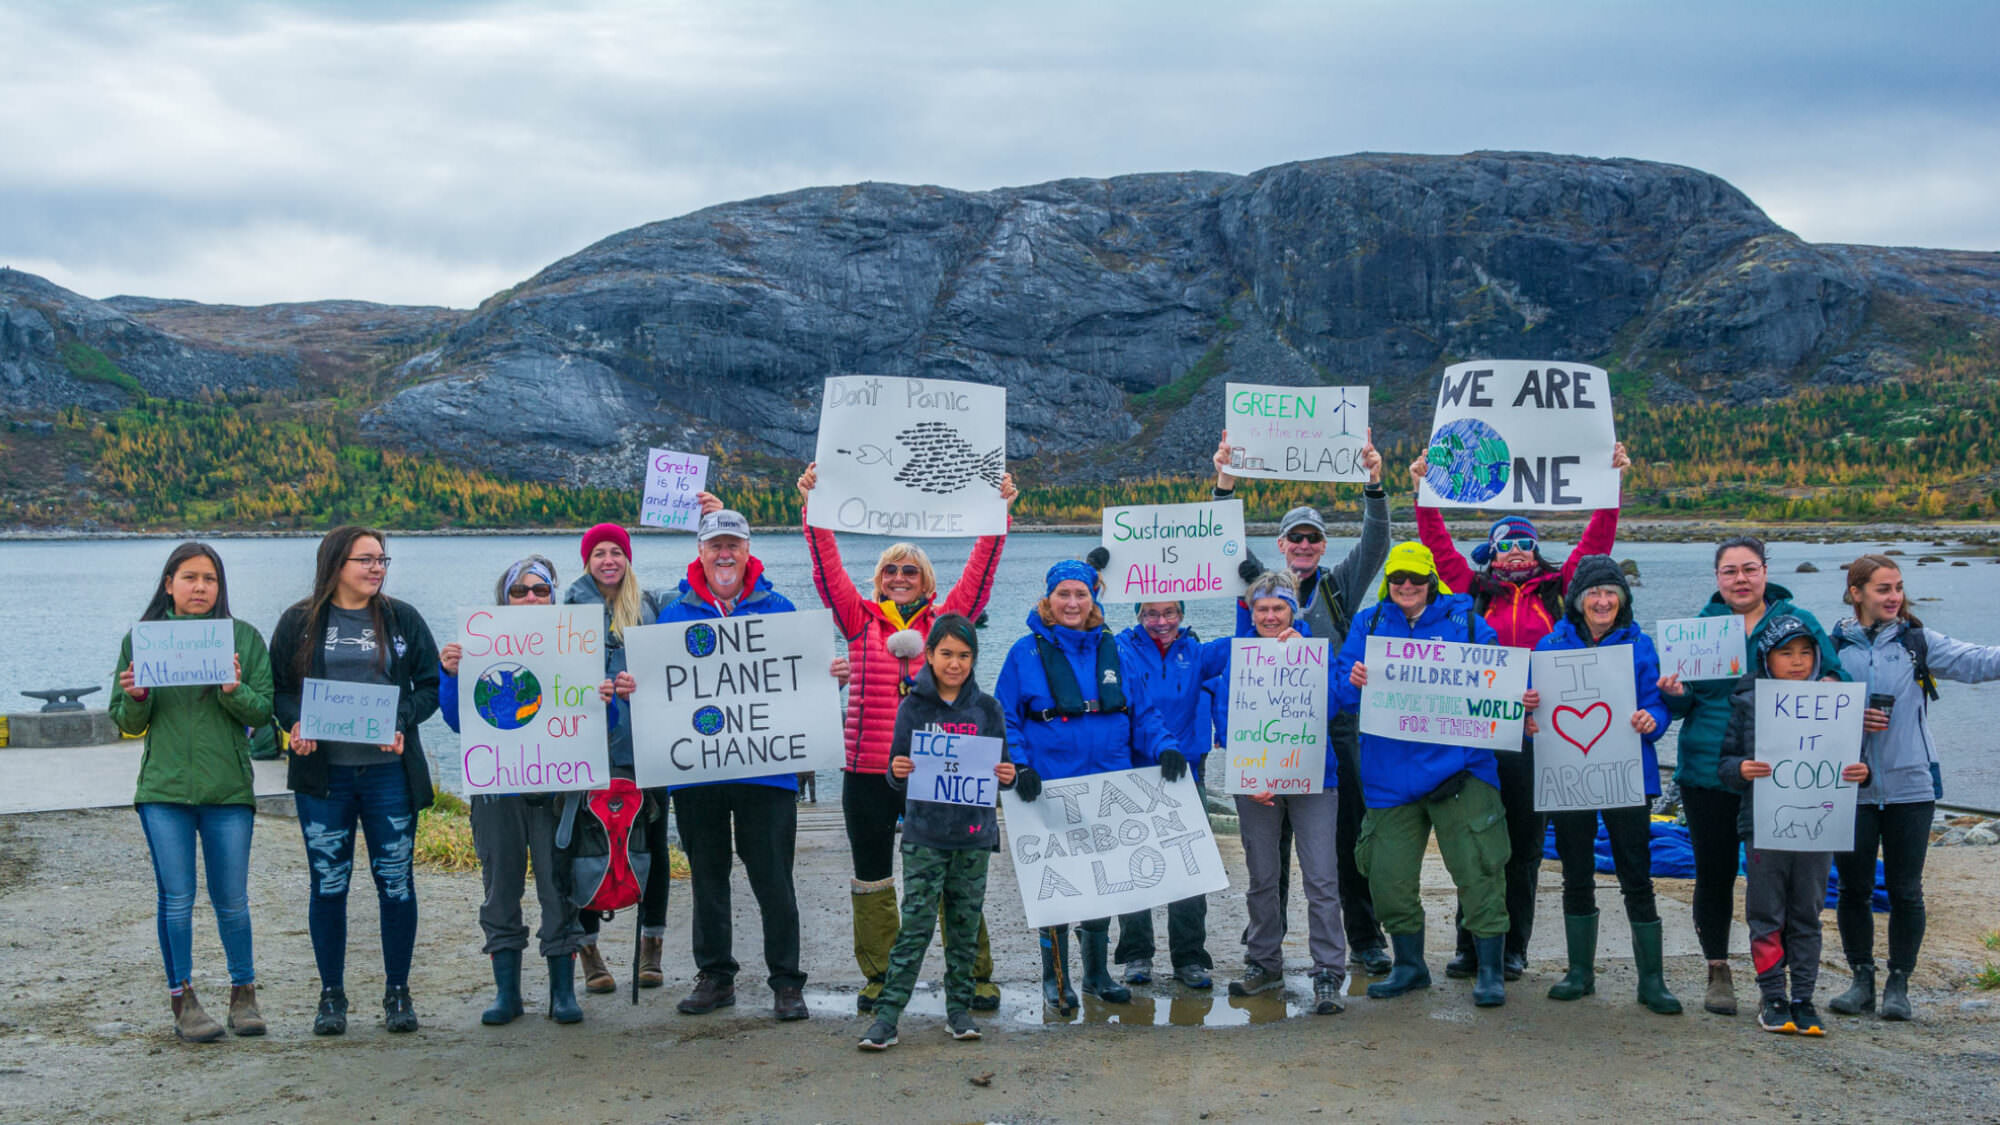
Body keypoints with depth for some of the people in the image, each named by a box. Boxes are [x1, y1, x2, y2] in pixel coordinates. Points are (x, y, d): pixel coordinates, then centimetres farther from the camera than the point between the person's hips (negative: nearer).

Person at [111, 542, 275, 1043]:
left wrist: (235, 691, -19)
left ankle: (244, 993, 21)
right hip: (163, 790, 0)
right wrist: (136, 698, -12)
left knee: (232, 899, 6)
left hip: (229, 790, 0)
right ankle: (182, 999, 12)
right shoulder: (141, 639, 5)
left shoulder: (244, 638, 3)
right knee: (176, 898, 1)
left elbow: (262, 712, 0)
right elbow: (127, 722, 8)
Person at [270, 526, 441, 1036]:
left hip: (389, 770, 0)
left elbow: (431, 685, 7)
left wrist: (402, 723, -10)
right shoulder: (300, 622, 6)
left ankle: (398, 992, 15)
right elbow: (277, 687, 8)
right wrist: (296, 723, -11)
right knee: (328, 884, 5)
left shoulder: (403, 619, 7)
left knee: (396, 882, 3)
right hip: (323, 773, 0)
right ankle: (331, 995, 17)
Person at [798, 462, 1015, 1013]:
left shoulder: (945, 621, 6)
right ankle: (879, 975, 24)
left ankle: (976, 974, 14)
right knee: (871, 879, 10)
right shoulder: (861, 620, 5)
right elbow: (827, 571, -3)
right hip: (868, 774, 1)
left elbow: (980, 573, -1)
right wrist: (813, 508, -12)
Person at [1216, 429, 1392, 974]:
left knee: (1351, 837, 3)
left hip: (1338, 729, 0)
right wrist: (1225, 486, -13)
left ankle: (1366, 939, 12)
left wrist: (1374, 484, -16)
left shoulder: (1341, 585, 10)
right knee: (1270, 838, 6)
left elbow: (1375, 541, -2)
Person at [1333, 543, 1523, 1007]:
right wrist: (1353, 682, -20)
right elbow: (1344, 692, 3)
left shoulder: (1465, 622, 4)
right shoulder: (1369, 624, 8)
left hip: (1459, 768, -2)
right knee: (1388, 876, 7)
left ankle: (1490, 971, 9)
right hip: (1391, 773, 2)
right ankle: (1409, 965, 26)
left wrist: (1521, 699, -18)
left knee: (1477, 870, -4)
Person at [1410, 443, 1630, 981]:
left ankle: (1513, 948, 15)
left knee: (1525, 843, 6)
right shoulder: (1477, 591, 11)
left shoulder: (1556, 589, 9)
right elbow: (1439, 546, 13)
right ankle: (1471, 945, 12)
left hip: (1537, 731, 0)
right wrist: (1423, 493, 9)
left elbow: (1595, 543, 7)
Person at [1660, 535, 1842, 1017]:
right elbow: (1682, 704, 8)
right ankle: (1718, 972, 21)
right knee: (1713, 873, 7)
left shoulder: (1798, 622, 3)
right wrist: (1676, 694, -15)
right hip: (1708, 773, 1)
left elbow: (1835, 679, 4)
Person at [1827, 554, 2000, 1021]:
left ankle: (1899, 983, 17)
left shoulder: (1919, 642, 3)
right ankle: (1861, 980, 20)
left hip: (1911, 785, 0)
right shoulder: (1834, 647, 3)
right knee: (1854, 888, 6)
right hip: (1851, 786, 0)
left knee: (1905, 890, 5)